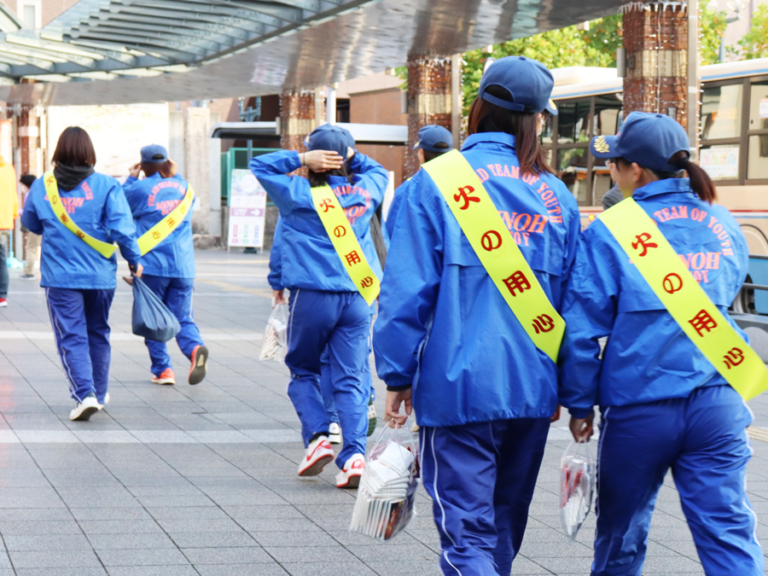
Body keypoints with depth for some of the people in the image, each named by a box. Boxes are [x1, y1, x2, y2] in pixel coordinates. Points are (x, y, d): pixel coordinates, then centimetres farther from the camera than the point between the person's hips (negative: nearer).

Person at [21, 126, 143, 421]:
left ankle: (84, 394, -16)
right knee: (98, 335, 18)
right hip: (100, 276, 1)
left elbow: (31, 223, 13)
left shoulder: (42, 186, -1)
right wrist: (134, 259, 3)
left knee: (71, 338, 1)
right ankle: (100, 393, 28)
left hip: (59, 277, -1)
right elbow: (122, 229, -11)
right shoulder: (106, 186, -7)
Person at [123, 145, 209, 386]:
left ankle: (162, 369, 4)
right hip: (183, 266, 3)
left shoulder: (140, 188, -4)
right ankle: (195, 348, -23)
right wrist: (174, 176, 27)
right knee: (183, 318, 7)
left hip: (152, 266, -3)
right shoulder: (184, 186, 9)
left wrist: (131, 178, 18)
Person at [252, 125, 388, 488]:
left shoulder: (300, 194, -5)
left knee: (303, 372, 16)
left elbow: (259, 166, 5)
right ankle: (354, 454, -10)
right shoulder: (365, 190, 5)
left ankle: (318, 437, -2)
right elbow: (378, 171, 29)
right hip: (358, 297, 3)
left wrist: (299, 158, -3)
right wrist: (352, 157, 13)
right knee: (350, 379, 3)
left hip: (312, 295, -3)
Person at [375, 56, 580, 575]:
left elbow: (407, 290, -9)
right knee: (505, 523, 20)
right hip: (533, 389, 4)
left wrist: (397, 375, -1)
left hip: (458, 386, -4)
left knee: (467, 531, -5)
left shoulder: (436, 182, -5)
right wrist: (569, 388, 19)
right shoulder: (556, 195, 6)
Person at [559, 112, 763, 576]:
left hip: (640, 410, -2)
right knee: (730, 533, -1)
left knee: (622, 533, 16)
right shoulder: (723, 225, 6)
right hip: (718, 405, 3)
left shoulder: (610, 232, -7)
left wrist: (580, 403, 4)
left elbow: (582, 329, -6)